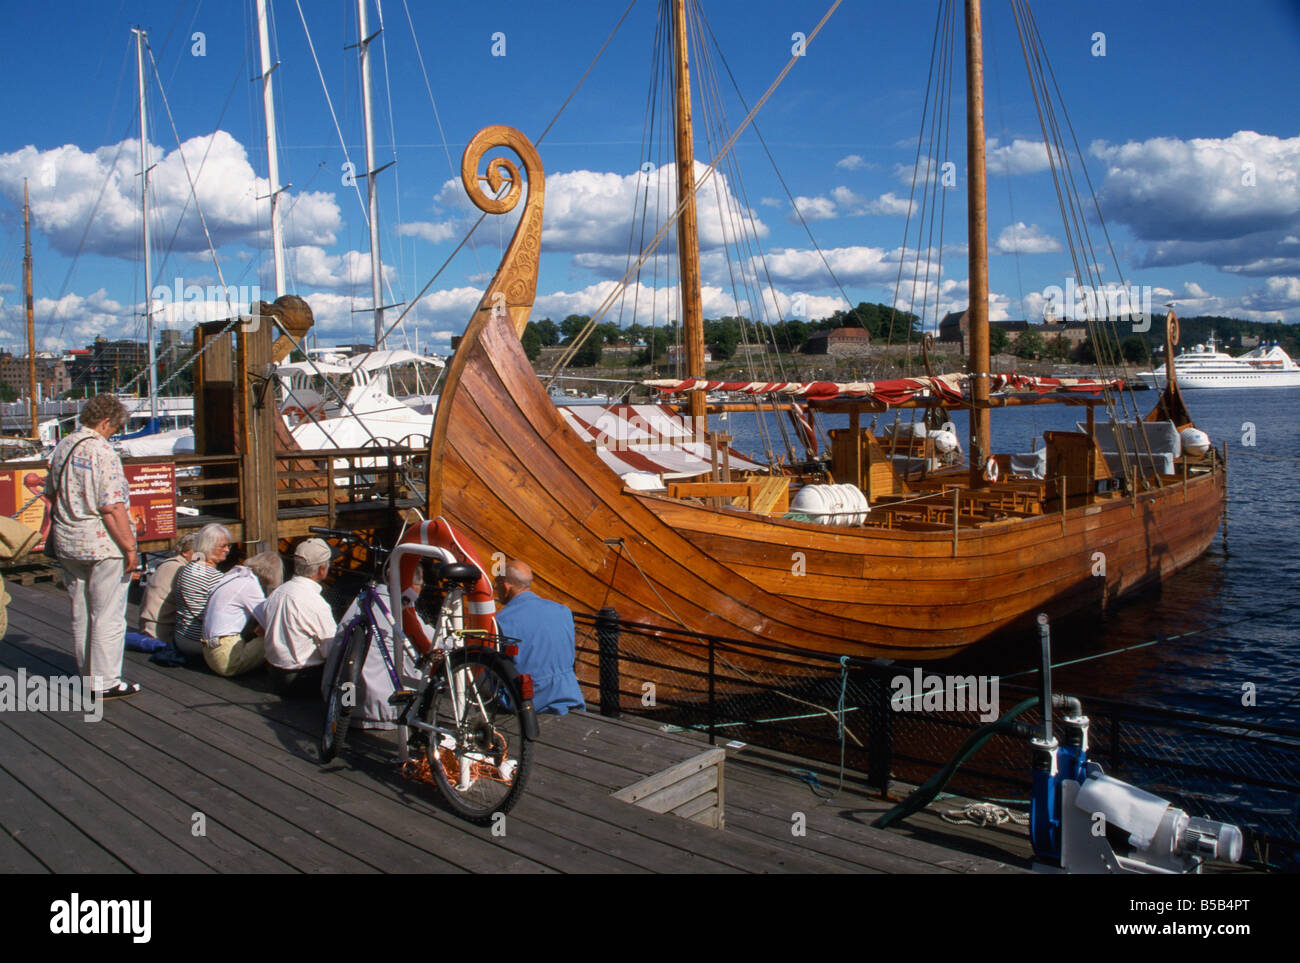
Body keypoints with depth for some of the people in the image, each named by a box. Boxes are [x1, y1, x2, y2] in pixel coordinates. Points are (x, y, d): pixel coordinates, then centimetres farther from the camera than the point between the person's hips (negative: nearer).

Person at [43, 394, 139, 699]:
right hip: (104, 546, -8)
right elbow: (112, 507, -21)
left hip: (68, 545, 8)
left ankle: (87, 678, 28)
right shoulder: (102, 451, -17)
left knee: (81, 616, 17)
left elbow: (50, 496, 18)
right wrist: (130, 546, -16)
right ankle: (106, 683, 5)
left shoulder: (61, 448, 8)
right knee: (108, 616, 1)